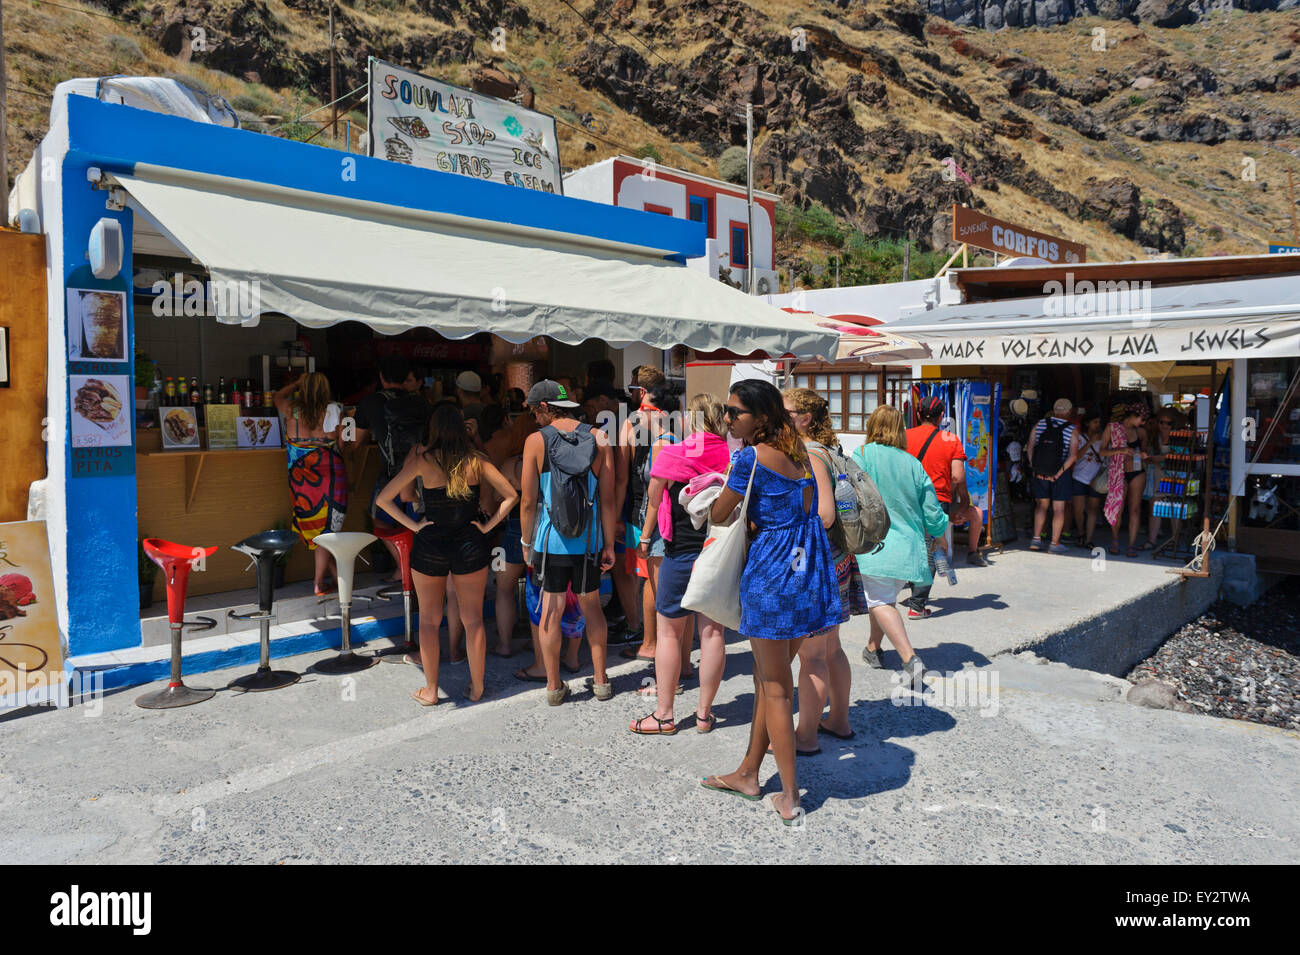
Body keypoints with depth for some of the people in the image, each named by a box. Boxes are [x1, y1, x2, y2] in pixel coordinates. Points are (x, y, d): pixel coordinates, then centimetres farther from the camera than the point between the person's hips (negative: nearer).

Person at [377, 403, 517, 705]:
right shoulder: (476, 461, -3)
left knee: (429, 620, 14)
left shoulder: (423, 460, -8)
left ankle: (430, 691, 19)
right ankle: (476, 687, 20)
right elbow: (511, 496, -3)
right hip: (471, 546, 1)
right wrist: (487, 526, -1)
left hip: (431, 545, -1)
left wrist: (412, 524, -5)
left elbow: (384, 499, -10)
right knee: (473, 619, 12)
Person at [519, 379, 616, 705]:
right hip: (589, 541, 2)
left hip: (550, 541, -2)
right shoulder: (599, 438, -3)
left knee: (552, 610, 8)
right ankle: (600, 678, 23)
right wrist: (609, 545, 3)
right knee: (591, 606, 17)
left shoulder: (536, 441, -7)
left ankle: (554, 685, 17)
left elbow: (528, 501, -7)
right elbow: (608, 499, -3)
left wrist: (526, 543, 6)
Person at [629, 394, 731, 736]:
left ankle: (664, 715, 13)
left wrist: (645, 538, 18)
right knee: (712, 630, 8)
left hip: (683, 551, -4)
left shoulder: (673, 455, -8)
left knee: (668, 630, 7)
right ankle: (705, 713, 18)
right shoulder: (732, 458, 0)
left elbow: (654, 502, 3)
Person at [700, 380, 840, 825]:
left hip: (773, 574, -8)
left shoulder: (751, 457, -14)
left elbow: (718, 516, -4)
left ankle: (790, 796, 14)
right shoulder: (797, 451, 9)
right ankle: (748, 774, 32)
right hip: (810, 573, 8)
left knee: (775, 687, 5)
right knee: (767, 677, 19)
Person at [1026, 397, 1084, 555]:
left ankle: (1036, 539, 12)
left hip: (1039, 473, 3)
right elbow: (1073, 456, -16)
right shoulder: (1072, 430, -7)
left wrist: (1034, 469, 1)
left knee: (1041, 505, 17)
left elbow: (1030, 448, -1)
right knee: (1059, 508, 4)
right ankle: (1054, 544, 7)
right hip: (1060, 472, -3)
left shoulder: (1040, 424, 1)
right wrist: (1058, 473, -14)